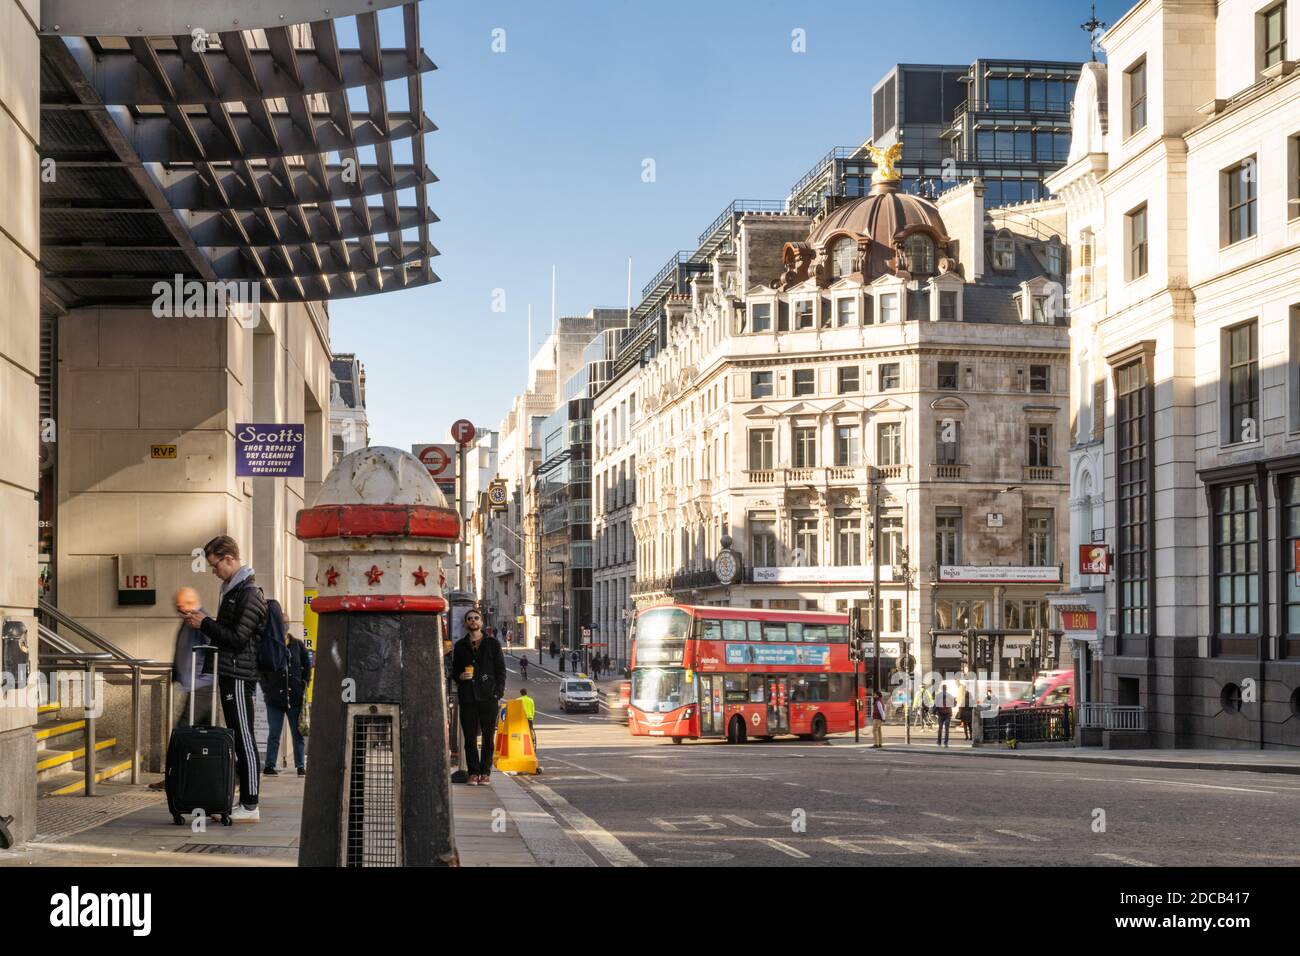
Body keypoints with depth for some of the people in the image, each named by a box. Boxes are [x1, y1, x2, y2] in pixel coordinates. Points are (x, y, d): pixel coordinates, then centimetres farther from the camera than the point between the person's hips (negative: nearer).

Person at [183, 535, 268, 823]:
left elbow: (238, 638, -18)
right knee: (236, 739, 11)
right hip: (229, 673, 10)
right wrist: (203, 622, 10)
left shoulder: (249, 593, -13)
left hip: (239, 675, -10)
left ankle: (250, 806, -5)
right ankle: (243, 802, 16)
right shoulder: (231, 589, 18)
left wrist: (205, 624, -13)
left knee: (244, 740, -7)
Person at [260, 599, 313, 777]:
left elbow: (307, 666, 9)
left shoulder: (298, 645, 2)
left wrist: (303, 685, 0)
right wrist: (266, 690, -2)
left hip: (295, 697, 0)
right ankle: (270, 766, 7)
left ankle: (301, 766, 8)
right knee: (274, 734, 4)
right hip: (274, 698, 0)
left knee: (298, 734, 5)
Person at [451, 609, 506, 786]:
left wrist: (498, 692, -5)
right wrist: (460, 676, -5)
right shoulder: (460, 646, 14)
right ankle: (473, 773, 2)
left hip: (488, 696, -1)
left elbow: (501, 670, 6)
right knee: (470, 737, -2)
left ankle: (485, 773, 4)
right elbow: (454, 670, 18)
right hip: (467, 697, 1)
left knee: (488, 737, -1)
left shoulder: (493, 644, 8)